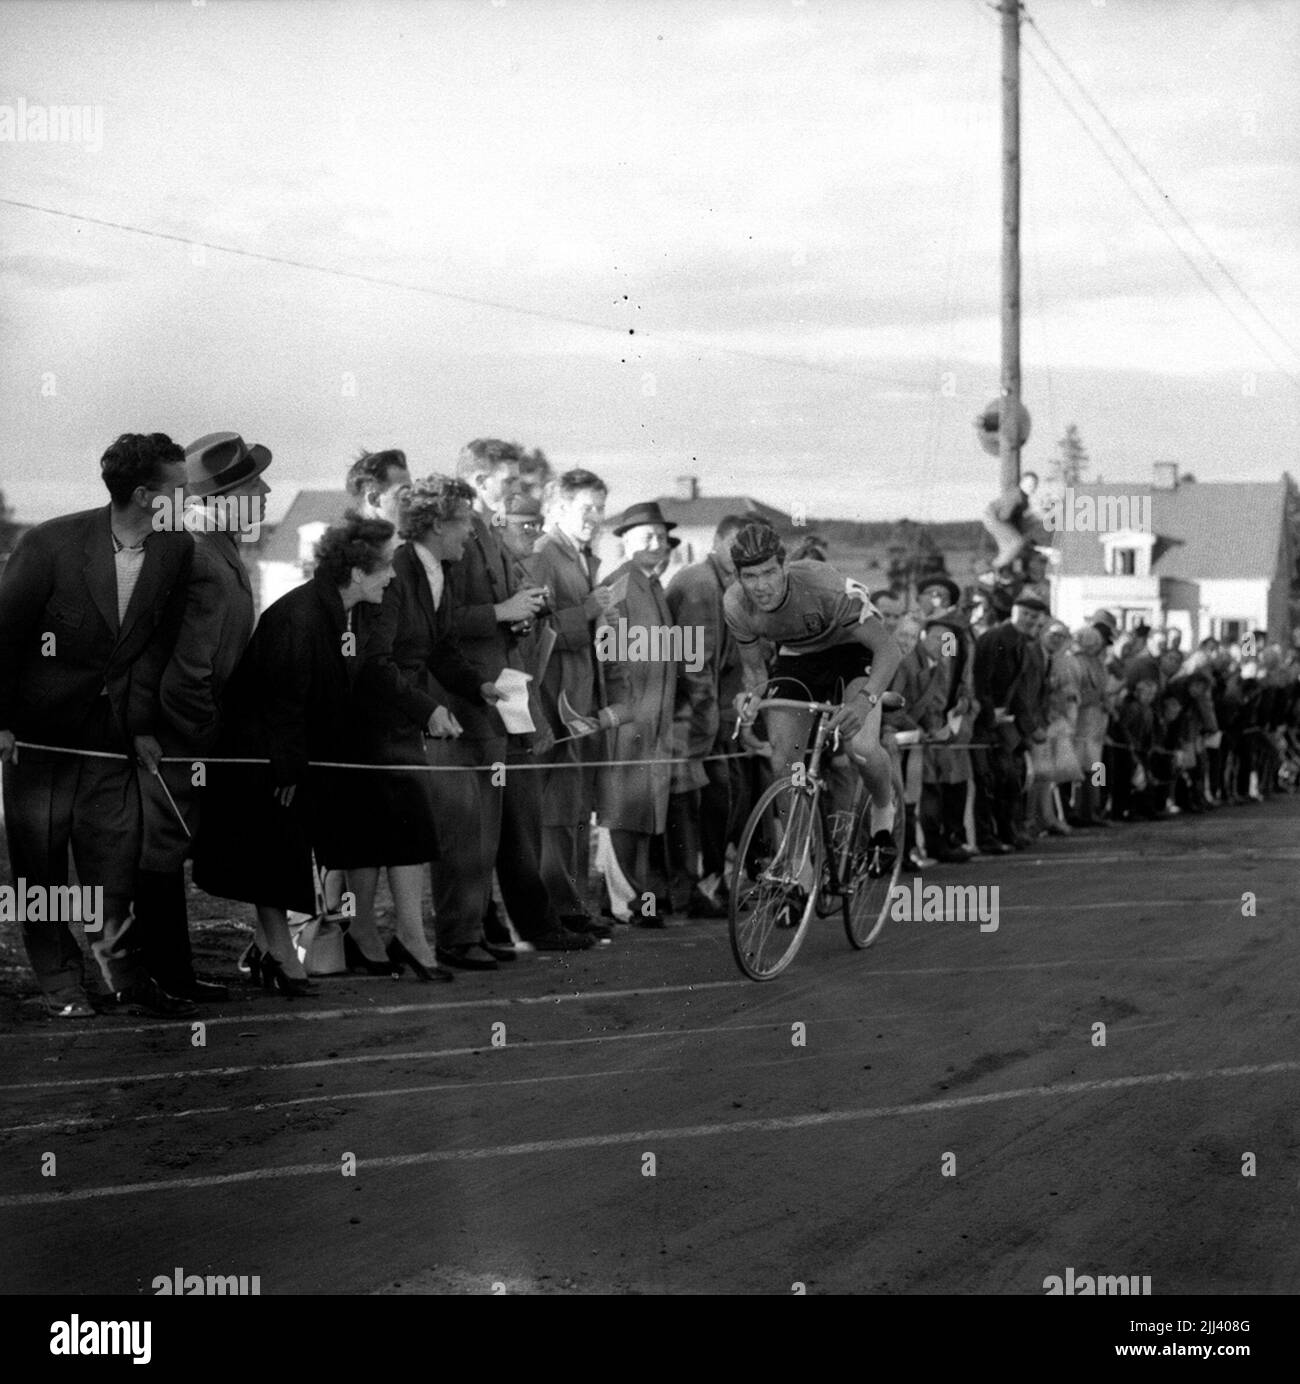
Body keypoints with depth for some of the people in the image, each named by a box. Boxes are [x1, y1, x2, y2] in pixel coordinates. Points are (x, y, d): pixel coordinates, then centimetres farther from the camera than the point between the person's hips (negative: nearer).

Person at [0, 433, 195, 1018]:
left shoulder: (177, 552, -6)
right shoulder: (51, 543, -17)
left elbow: (157, 644, 1)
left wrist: (142, 724, -4)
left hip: (111, 733, 3)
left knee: (116, 860, 2)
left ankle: (128, 978, 10)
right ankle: (61, 983, 13)